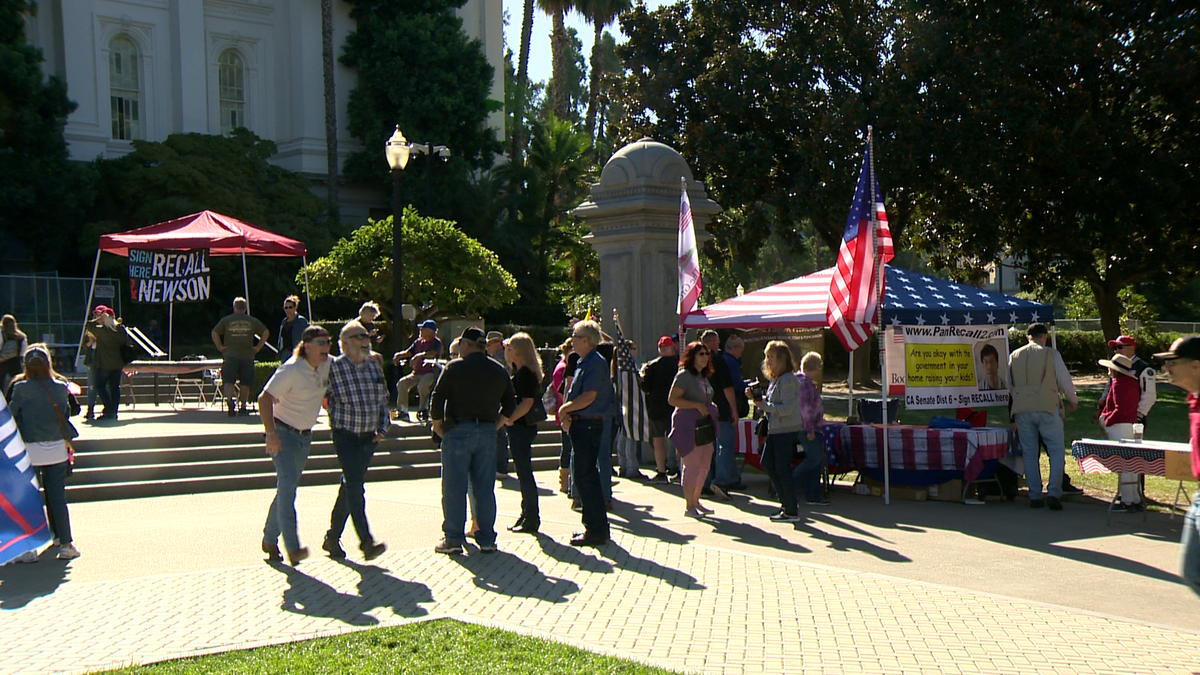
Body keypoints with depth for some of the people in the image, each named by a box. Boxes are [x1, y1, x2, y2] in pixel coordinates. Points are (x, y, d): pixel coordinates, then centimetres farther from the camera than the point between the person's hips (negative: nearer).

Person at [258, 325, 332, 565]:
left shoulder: (328, 364, 0)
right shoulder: (291, 370, -21)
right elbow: (265, 398, -25)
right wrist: (271, 433, -31)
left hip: (305, 436, 7)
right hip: (283, 434, -7)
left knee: (287, 488, 13)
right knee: (287, 485, -17)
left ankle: (270, 540, 26)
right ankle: (292, 548, -22)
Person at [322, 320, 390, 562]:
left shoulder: (374, 366, 8)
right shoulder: (334, 368, -9)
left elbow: (383, 399, 16)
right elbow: (325, 398, -4)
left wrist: (382, 427, 9)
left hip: (369, 438, 6)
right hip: (345, 436, -6)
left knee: (350, 486, 13)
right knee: (355, 487, -14)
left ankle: (333, 537, 25)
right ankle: (366, 542, -16)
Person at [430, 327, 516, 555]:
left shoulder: (454, 368, -5)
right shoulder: (499, 371, 9)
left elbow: (437, 398, -6)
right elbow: (510, 404, 13)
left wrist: (438, 424, 6)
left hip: (458, 431, -4)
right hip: (488, 433, 4)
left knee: (454, 487, 1)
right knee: (484, 488, 8)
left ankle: (453, 539, 2)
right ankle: (486, 539, 10)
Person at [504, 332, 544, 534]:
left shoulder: (525, 373, -16)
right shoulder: (521, 371, 15)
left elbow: (527, 403, -23)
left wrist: (509, 419, -17)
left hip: (521, 426, -10)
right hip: (520, 426, 10)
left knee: (524, 473, -5)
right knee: (523, 472, 14)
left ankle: (532, 520, 1)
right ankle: (527, 516, 21)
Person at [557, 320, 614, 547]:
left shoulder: (595, 363, -14)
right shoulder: (582, 363, 17)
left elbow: (588, 397, -22)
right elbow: (574, 393, 19)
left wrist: (565, 409, -9)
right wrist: (566, 414, 0)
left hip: (589, 424, -10)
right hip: (581, 424, 10)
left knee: (585, 476, -8)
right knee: (586, 475, 14)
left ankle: (596, 531, -3)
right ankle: (597, 527, 22)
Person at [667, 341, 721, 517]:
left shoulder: (704, 376, 17)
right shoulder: (684, 375, -10)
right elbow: (672, 399, -17)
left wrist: (710, 409, 10)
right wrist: (697, 406, -20)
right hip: (688, 425, -9)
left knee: (705, 465, 10)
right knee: (692, 466, -7)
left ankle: (696, 501, 22)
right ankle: (689, 506, 0)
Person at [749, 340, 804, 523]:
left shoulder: (788, 380, -16)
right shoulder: (775, 379, 14)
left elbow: (787, 408, -22)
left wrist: (764, 406, -18)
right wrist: (755, 398, 5)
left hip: (787, 431, -10)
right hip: (775, 430, 10)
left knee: (782, 468, -6)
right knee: (767, 464, 14)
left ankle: (792, 512, 2)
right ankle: (786, 502, 24)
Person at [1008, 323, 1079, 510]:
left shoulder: (1014, 356, 10)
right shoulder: (1051, 354, -2)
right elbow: (1065, 380, 2)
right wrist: (1073, 400, 21)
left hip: (1021, 409, 4)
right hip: (1047, 407, -4)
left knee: (1029, 452, 8)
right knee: (1057, 451, 1)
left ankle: (1035, 496, 8)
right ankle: (1053, 493, -10)